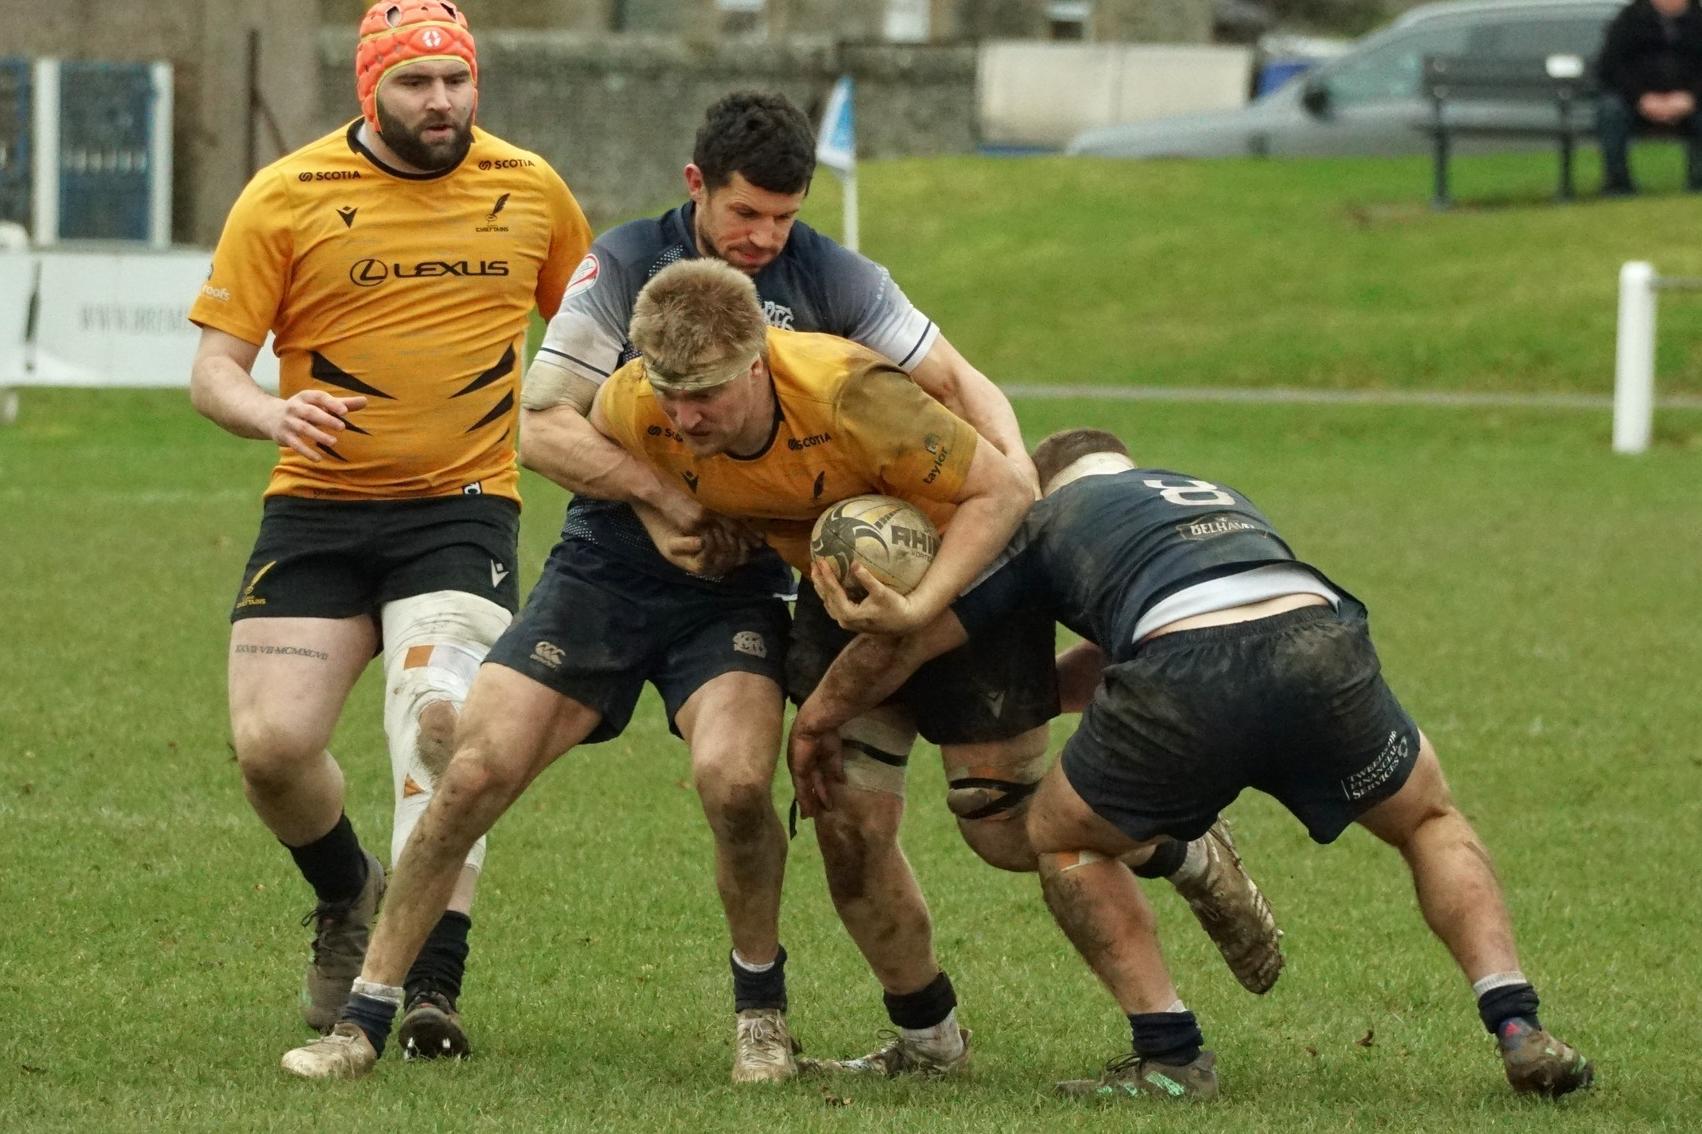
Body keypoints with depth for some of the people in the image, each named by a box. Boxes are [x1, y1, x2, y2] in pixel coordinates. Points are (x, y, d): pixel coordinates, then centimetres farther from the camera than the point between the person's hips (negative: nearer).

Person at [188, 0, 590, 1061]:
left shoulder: (531, 190, 7)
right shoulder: (286, 197, -1)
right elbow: (215, 365, -1)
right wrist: (272, 412, -23)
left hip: (463, 506, -1)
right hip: (316, 509, 1)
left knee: (440, 721, -25)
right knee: (272, 743, -10)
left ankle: (431, 985, -22)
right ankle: (350, 897, 23)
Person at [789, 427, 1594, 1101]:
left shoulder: (1051, 517, 28)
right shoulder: (1217, 498, 41)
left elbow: (908, 639, 30)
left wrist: (815, 723, 46)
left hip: (1187, 689, -3)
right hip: (1320, 643, 3)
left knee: (1064, 838, 25)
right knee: (1430, 822, 30)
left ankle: (1171, 1056, 17)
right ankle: (1518, 1030, 13)